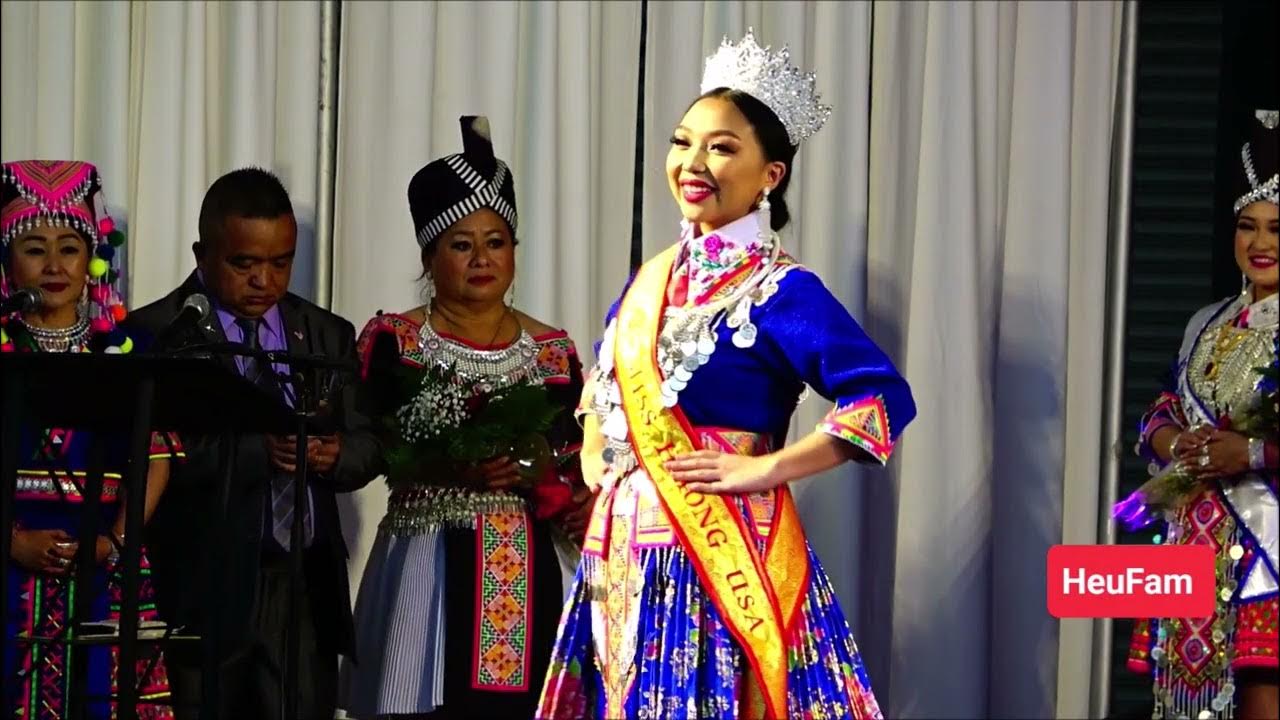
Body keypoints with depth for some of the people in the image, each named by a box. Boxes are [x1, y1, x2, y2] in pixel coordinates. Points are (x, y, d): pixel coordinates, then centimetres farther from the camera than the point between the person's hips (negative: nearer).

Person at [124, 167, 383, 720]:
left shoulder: (327, 336, 16)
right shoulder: (155, 335, -1)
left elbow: (369, 445, 12)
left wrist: (335, 456, -11)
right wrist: (258, 450, -25)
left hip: (305, 589, 4)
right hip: (203, 589, -4)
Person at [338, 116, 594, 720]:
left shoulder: (553, 351, 12)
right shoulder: (392, 341, 2)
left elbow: (578, 457, 14)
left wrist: (583, 502, -8)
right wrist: (452, 467, -20)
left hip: (525, 574, 3)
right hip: (426, 567, -3)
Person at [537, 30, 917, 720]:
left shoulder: (779, 290, -9)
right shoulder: (651, 279, 12)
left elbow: (884, 398, -18)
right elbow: (604, 377, 32)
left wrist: (766, 468, -18)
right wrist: (592, 453, 14)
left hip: (719, 556, -7)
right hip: (624, 550, 7)